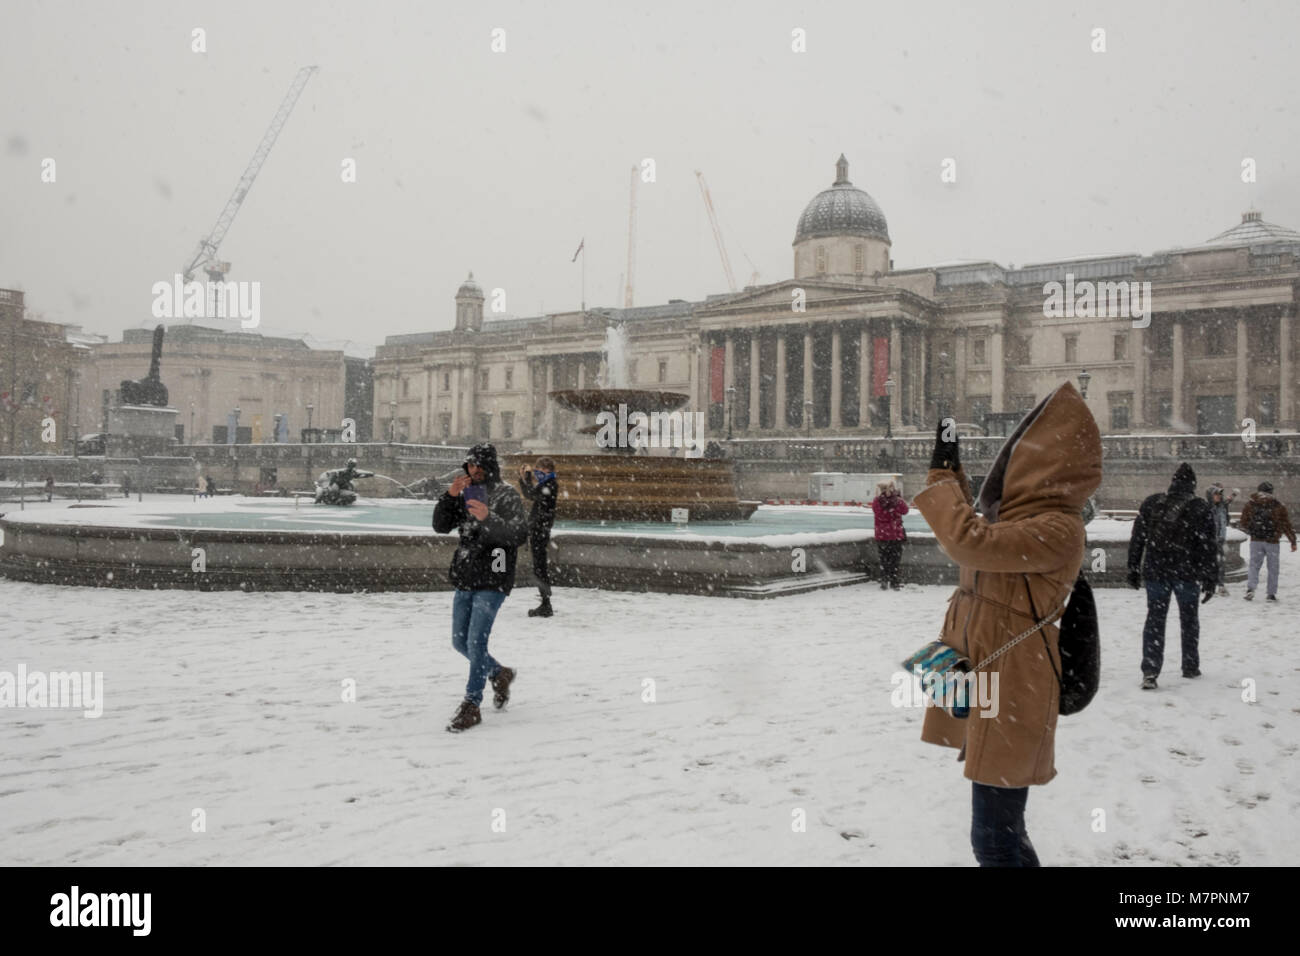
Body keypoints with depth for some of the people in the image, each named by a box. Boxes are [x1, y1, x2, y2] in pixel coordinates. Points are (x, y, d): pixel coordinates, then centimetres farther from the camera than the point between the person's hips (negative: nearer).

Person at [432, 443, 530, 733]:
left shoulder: (508, 496, -6)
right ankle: (499, 674, 36)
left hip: (492, 582, -7)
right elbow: (441, 525, 5)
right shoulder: (465, 495, 12)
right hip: (464, 580, 7)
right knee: (460, 641, 13)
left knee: (476, 642, -11)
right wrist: (450, 496, -10)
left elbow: (520, 535, -16)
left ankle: (471, 706, -2)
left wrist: (488, 518, -30)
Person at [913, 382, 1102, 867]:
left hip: (1010, 697, -10)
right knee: (999, 828, 23)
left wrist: (941, 474, -18)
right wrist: (952, 471, 22)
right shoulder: (1031, 517, 10)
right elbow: (978, 532, 30)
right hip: (986, 690, 10)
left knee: (995, 837, -4)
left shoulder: (1057, 529, -20)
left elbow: (969, 540, -32)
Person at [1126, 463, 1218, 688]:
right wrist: (1210, 580, -1)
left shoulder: (1151, 504, 2)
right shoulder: (1200, 508, -6)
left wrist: (1133, 570, 11)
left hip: (1155, 572, 1)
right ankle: (1190, 667, 27)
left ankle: (1150, 671, -7)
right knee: (1189, 618, 17)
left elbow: (1136, 540, 5)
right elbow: (1209, 547, -6)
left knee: (1154, 619, 4)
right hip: (1187, 574, -1)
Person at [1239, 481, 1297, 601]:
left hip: (1256, 541, 1)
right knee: (1273, 568, 10)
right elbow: (1286, 525, 1)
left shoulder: (1250, 505, 2)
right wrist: (1293, 541, 8)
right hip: (1272, 542, -1)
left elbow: (1243, 523, 7)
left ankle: (1250, 588, -13)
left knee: (1254, 565, 7)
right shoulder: (1279, 506, -2)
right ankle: (1271, 593, 11)